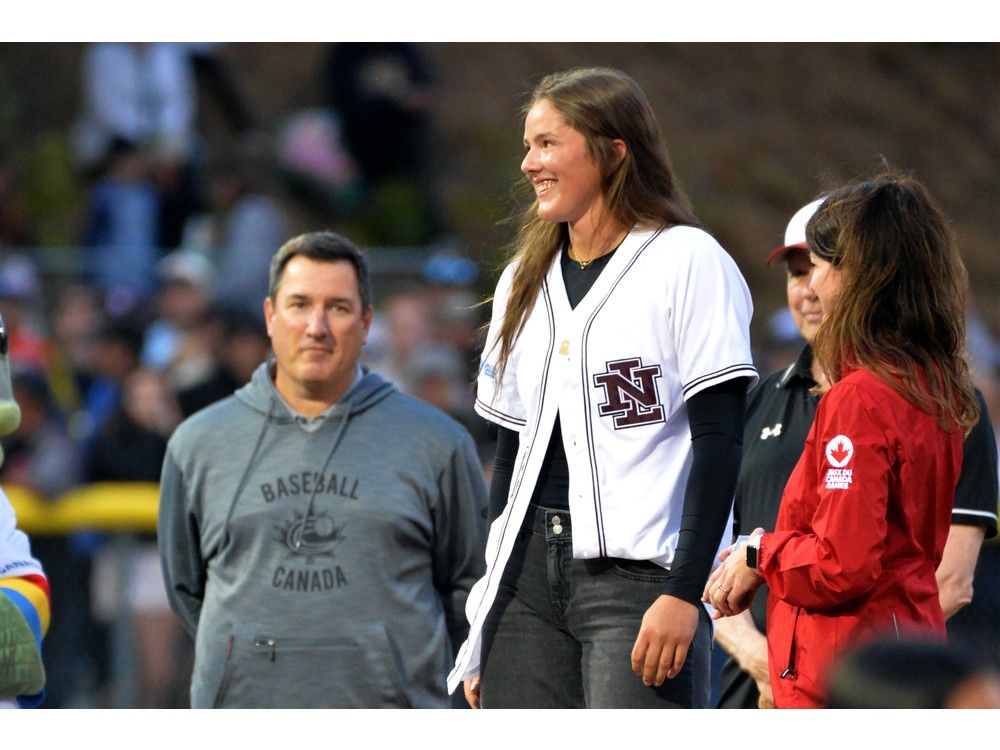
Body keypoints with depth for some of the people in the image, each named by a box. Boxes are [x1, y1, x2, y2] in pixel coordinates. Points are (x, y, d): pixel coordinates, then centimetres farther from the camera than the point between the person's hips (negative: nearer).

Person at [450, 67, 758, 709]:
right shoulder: (525, 281, 19)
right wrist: (482, 630, 17)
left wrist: (683, 592, -17)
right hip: (529, 572, 7)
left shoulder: (689, 262, -2)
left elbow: (719, 441, -8)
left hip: (638, 574, -7)